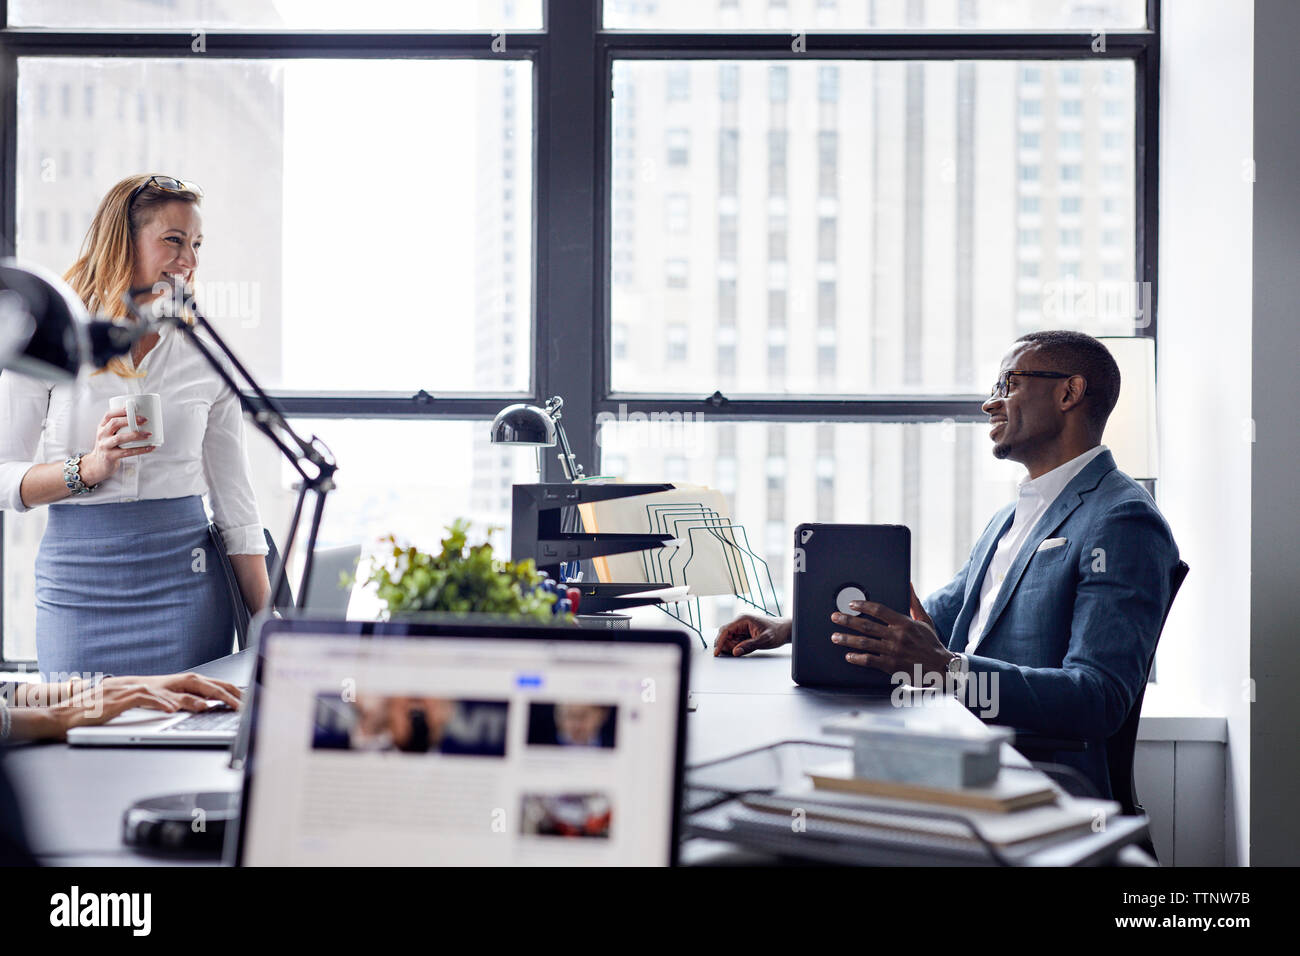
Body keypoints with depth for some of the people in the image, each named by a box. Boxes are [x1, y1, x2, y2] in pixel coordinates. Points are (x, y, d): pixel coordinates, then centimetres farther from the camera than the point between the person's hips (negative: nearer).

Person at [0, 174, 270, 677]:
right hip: (79, 584, -1)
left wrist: (266, 629, 2)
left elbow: (236, 502, 6)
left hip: (185, 580, 1)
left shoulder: (205, 356, 5)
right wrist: (89, 469, -18)